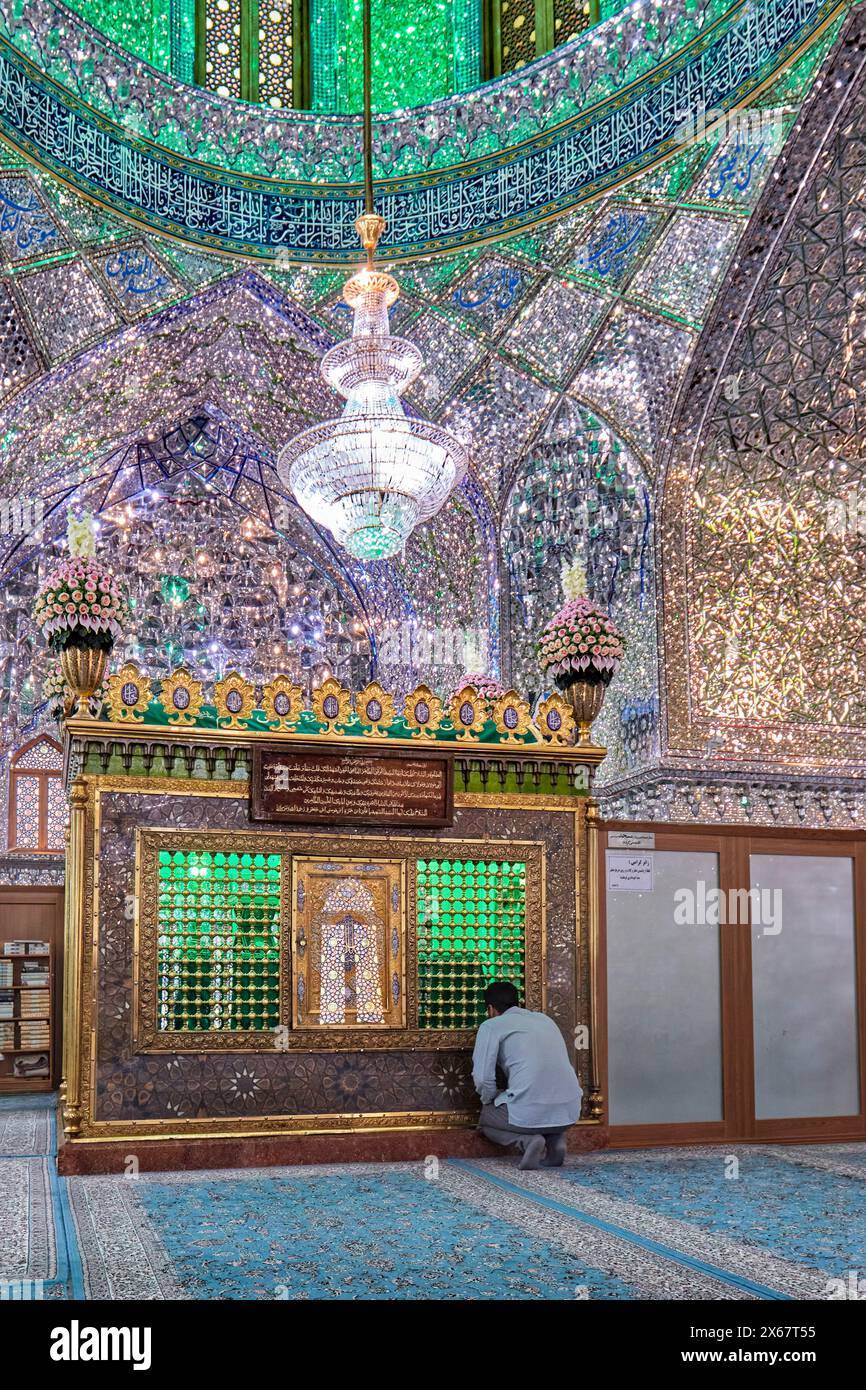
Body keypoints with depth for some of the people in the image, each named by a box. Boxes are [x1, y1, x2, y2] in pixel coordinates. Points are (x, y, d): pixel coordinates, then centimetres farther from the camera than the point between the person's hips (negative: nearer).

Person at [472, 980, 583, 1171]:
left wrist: (491, 1102, 19)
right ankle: (555, 1140, 11)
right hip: (570, 1112, 5)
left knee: (485, 1120, 27)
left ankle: (526, 1140, -2)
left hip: (530, 1112, -5)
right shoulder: (545, 1019, 23)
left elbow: (483, 1078, -3)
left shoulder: (491, 1026, 6)